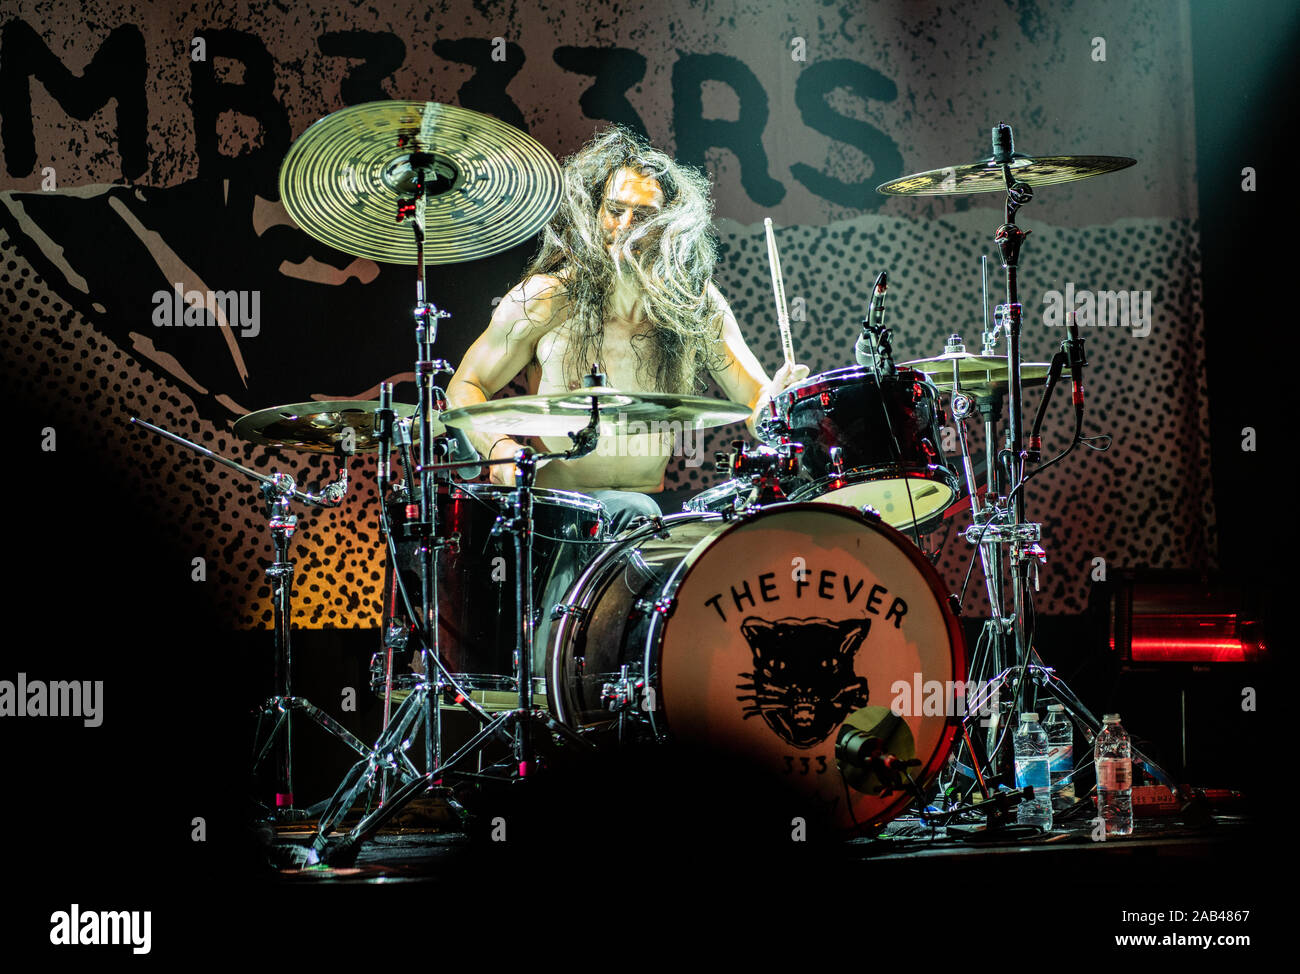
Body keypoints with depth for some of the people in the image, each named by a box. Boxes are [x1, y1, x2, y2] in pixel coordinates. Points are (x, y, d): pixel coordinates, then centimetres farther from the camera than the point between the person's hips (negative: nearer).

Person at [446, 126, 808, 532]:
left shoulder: (697, 304, 2)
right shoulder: (544, 298, -6)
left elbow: (755, 403, 1)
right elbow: (464, 388, 1)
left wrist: (775, 396, -25)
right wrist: (498, 445, -20)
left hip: (653, 498, 3)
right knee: (636, 513, -34)